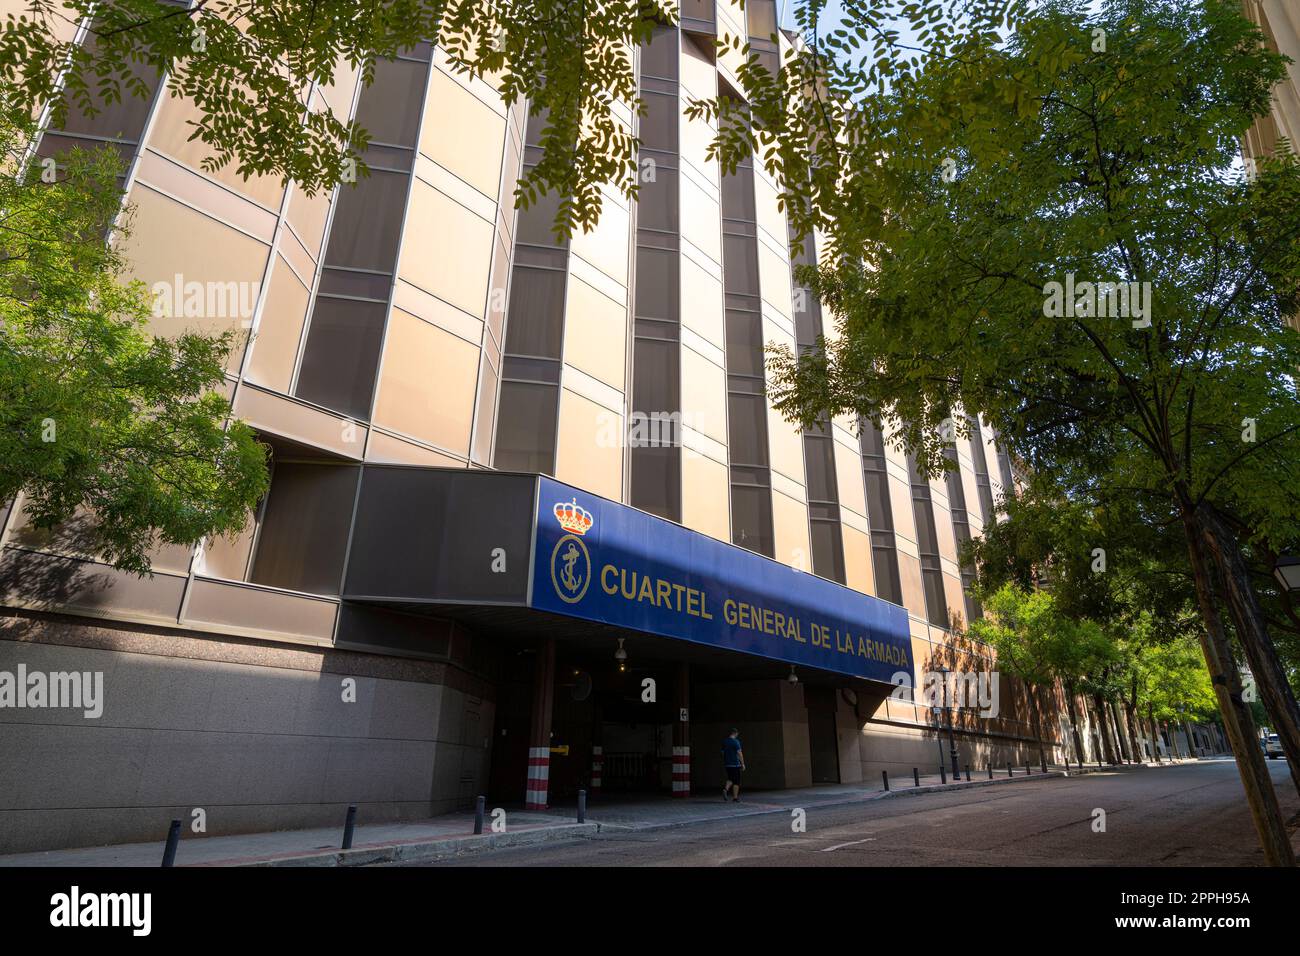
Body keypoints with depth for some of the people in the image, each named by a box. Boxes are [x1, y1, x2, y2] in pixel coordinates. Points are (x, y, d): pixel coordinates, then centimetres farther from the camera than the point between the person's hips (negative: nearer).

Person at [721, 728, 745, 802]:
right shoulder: (736, 741, -11)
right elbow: (739, 753, -14)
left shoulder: (724, 742, 8)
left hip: (727, 764, 6)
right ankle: (735, 797, 6)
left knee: (730, 779, 16)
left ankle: (725, 789, -7)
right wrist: (743, 764, -8)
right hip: (735, 764, -6)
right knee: (736, 781, 4)